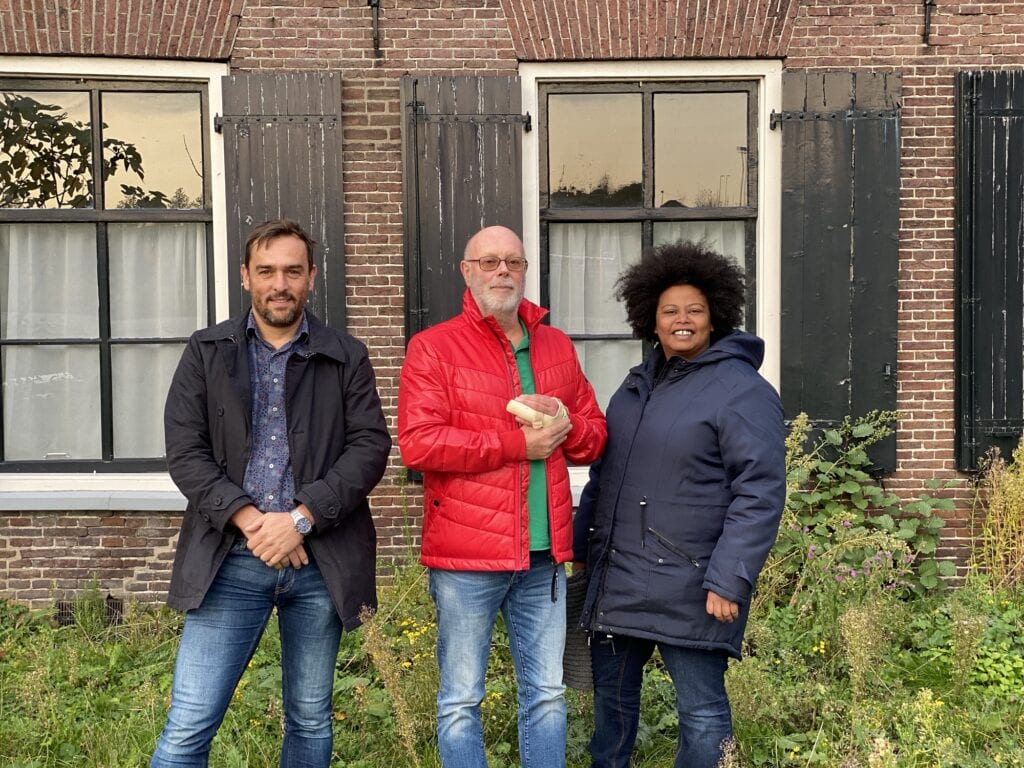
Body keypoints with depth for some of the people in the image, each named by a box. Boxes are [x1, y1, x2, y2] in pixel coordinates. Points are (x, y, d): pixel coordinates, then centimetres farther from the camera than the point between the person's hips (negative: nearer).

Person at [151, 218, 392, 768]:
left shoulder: (346, 357, 7)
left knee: (310, 721, 13)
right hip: (231, 561, -1)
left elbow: (370, 446, -3)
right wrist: (249, 520, -14)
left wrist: (301, 518, -14)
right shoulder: (206, 352, 7)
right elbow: (185, 451, -1)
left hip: (320, 561, 1)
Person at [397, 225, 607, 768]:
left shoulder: (557, 347, 12)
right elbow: (417, 443, -16)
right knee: (461, 699, 6)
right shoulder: (433, 348, -4)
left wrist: (564, 425, -9)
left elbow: (594, 435, 15)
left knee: (546, 694, 14)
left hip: (544, 556, 5)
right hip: (466, 557, -4)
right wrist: (518, 443, -17)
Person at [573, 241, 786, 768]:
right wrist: (581, 547, 20)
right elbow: (602, 475, 21)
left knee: (701, 712, 3)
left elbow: (759, 495, -16)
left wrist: (729, 581, -20)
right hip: (616, 577, 7)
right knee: (612, 696, 17)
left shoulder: (742, 391, -10)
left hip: (688, 587, -7)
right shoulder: (637, 385, 14)